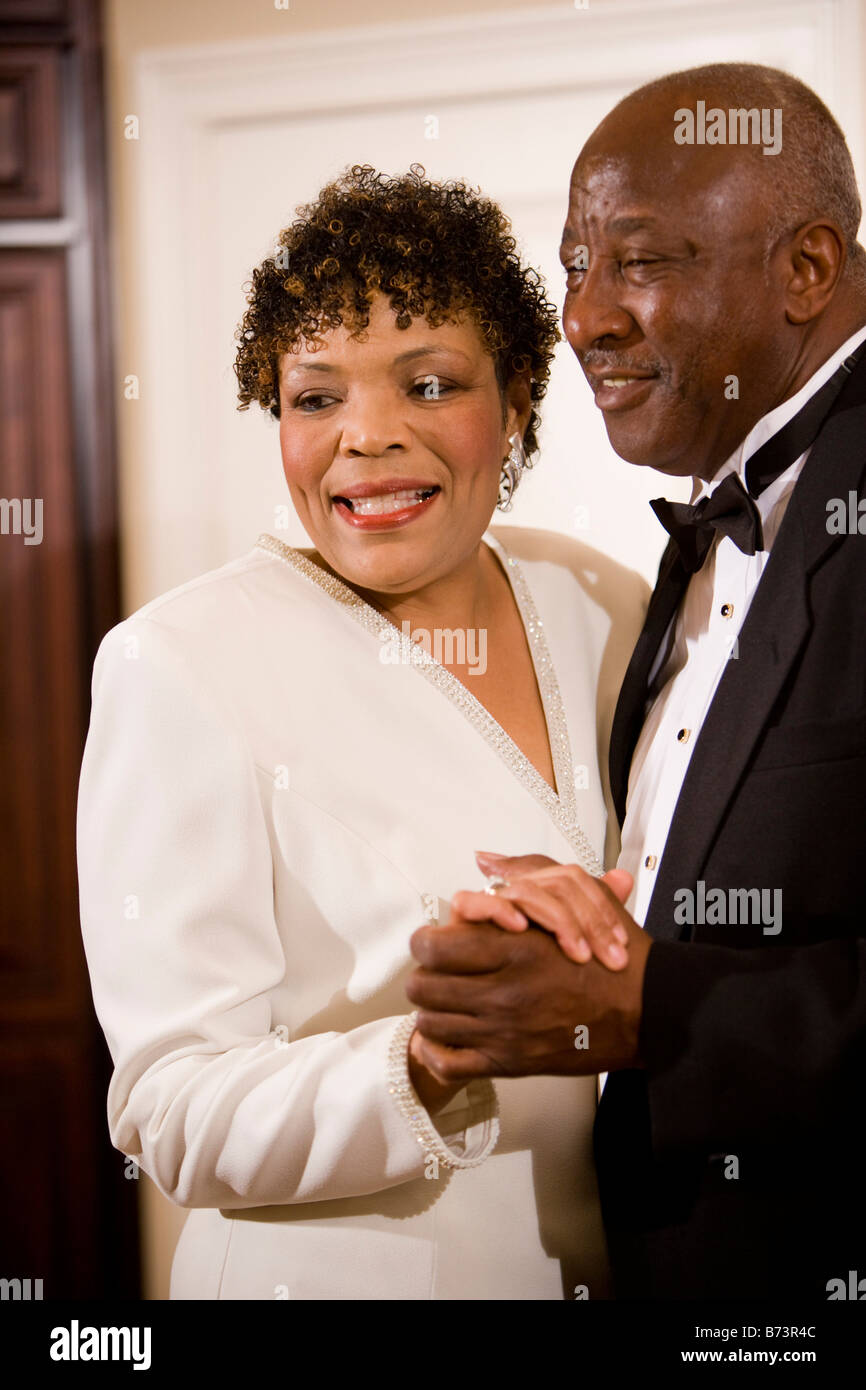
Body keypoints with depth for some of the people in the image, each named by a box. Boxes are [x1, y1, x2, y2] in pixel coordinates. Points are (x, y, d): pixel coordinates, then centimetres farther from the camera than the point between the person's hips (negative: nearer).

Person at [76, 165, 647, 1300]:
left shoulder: (605, 609, -1)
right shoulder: (181, 664, -15)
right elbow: (175, 1117, -18)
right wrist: (428, 1060, -35)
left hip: (620, 1256, 5)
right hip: (339, 1271, -4)